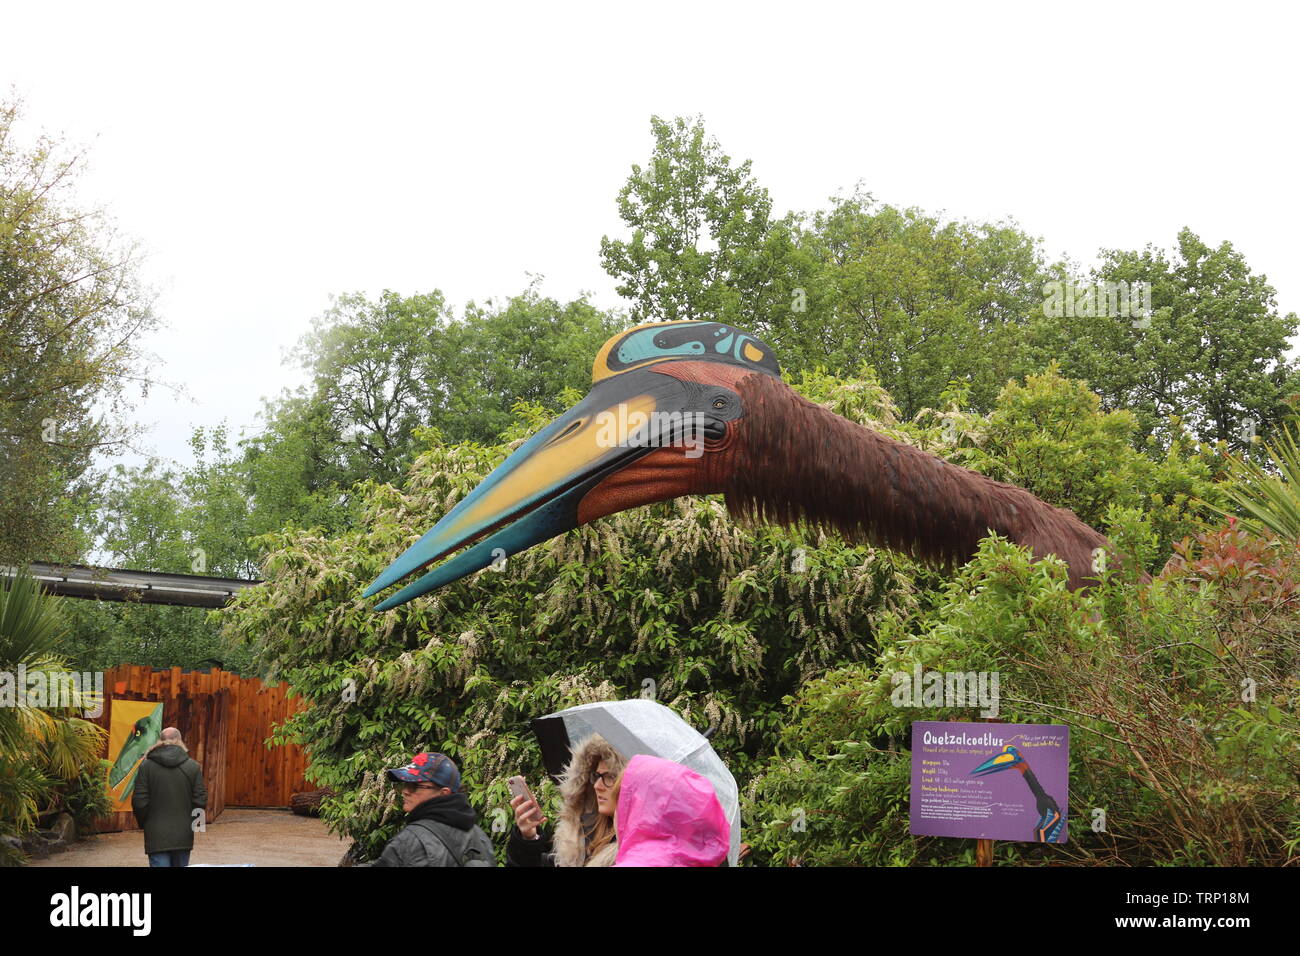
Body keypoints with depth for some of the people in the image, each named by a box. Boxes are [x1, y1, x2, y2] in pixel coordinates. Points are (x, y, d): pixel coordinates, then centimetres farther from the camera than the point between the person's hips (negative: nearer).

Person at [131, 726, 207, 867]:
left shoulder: (146, 765, -4)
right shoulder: (193, 766, -1)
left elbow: (139, 801, -6)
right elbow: (200, 801, -2)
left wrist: (143, 823, 11)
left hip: (157, 835, -2)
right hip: (183, 835, 2)